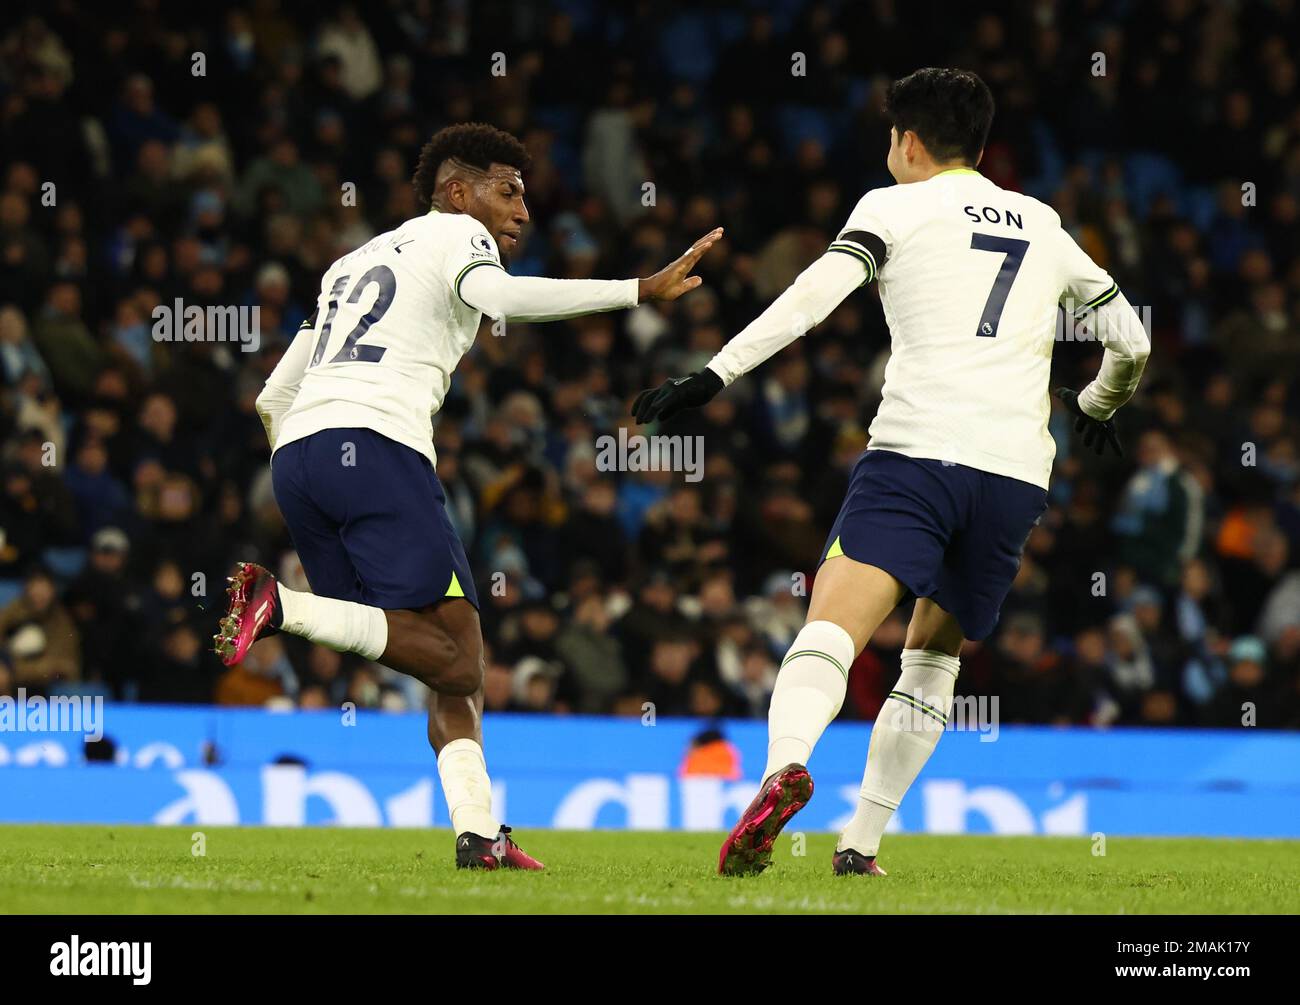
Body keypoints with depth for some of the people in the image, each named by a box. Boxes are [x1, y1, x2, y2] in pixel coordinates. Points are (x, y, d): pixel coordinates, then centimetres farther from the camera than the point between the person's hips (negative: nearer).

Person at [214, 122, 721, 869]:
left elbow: (272, 400, 33)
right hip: (374, 442, -8)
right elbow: (498, 295, -13)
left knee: (451, 679, 9)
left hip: (294, 453, 8)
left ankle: (479, 833, -7)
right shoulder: (456, 233, 12)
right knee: (456, 661, -12)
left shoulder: (353, 264, 35)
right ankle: (280, 605, -25)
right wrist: (641, 291, -15)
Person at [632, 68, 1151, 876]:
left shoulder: (896, 207, 10)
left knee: (829, 633, -17)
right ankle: (861, 845, 11)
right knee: (934, 657, 20)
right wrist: (1097, 406, 50)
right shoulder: (1046, 228, 24)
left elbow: (816, 296, -6)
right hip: (1017, 473, 4)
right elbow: (1132, 342, 29)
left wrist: (712, 378, -9)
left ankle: (785, 766, -46)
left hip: (916, 452, -4)